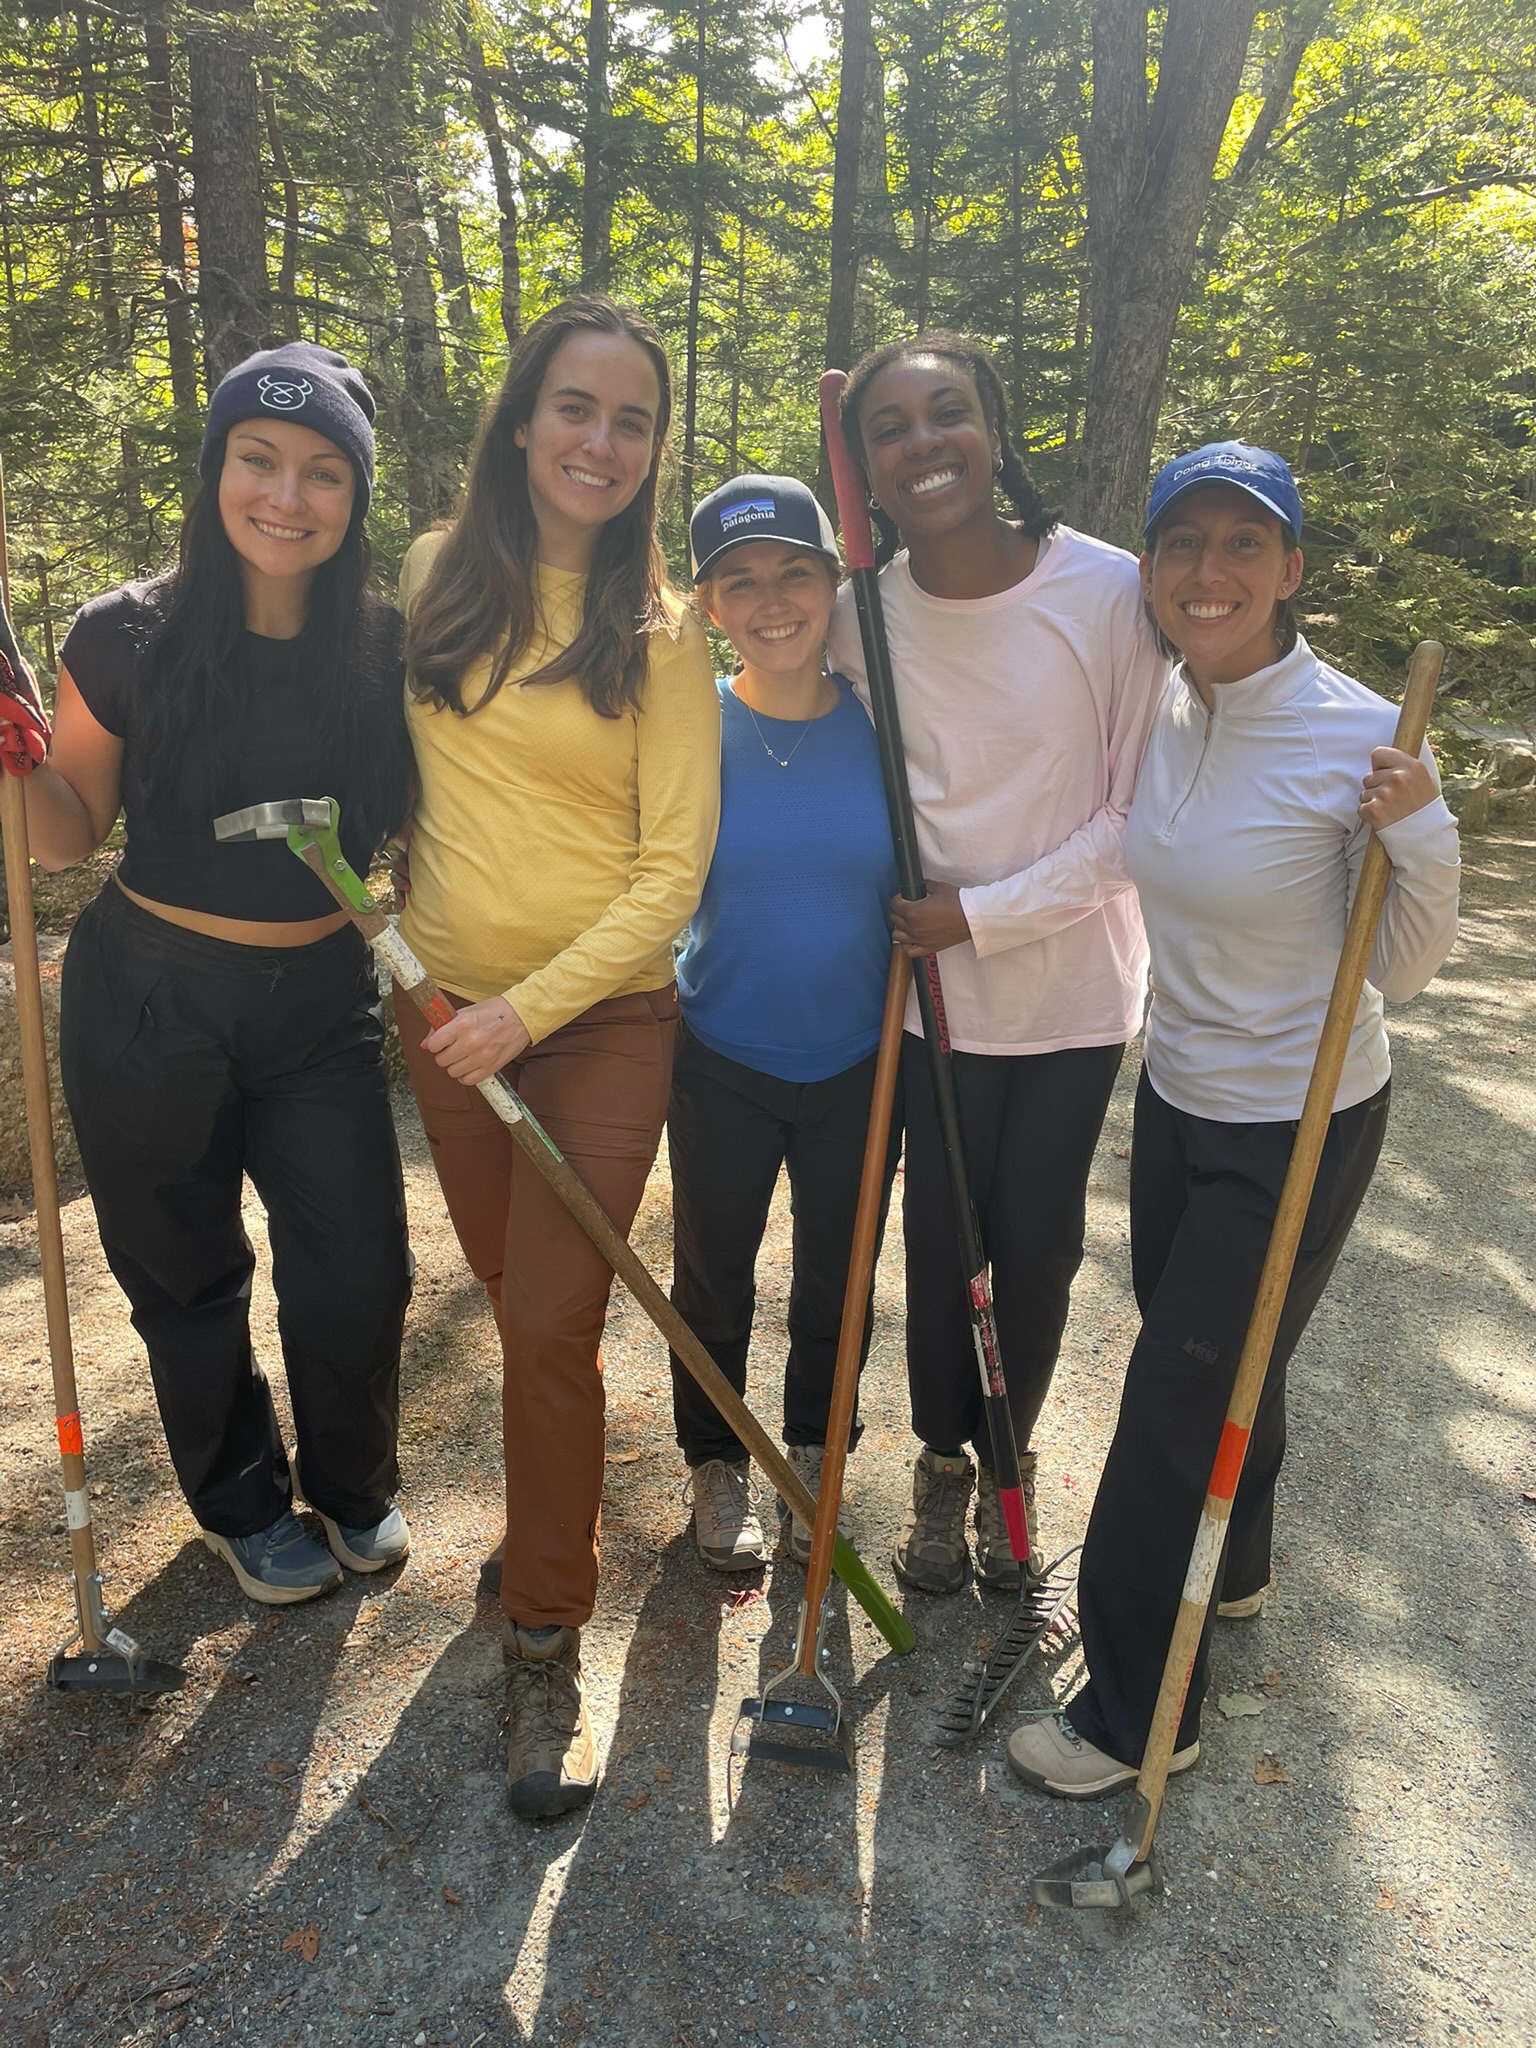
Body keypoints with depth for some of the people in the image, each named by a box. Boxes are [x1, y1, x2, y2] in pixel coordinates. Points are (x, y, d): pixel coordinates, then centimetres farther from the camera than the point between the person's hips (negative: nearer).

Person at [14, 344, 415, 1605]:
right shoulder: (128, 640, -10)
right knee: (187, 1278, 13)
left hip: (322, 1003, 1)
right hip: (150, 1005, -1)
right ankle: (245, 1509, 40)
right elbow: (70, 837, -1)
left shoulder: (389, 650, -6)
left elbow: (412, 828, 5)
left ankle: (353, 1488, 35)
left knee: (360, 1271, 3)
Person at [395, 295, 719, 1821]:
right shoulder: (432, 582, 3)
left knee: (550, 1326, -4)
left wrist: (530, 1009, -17)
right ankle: (559, 1487, 48)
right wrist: (390, 936, 6)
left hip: (603, 1017, -3)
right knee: (514, 1292, 18)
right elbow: (387, 774, 16)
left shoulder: (660, 629, -6)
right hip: (444, 1005, 4)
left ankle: (546, 1645, 16)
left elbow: (672, 869, -10)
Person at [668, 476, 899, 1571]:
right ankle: (718, 1463, 43)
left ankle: (814, 1455, 45)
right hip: (721, 1065, -1)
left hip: (859, 1068, 1)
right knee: (713, 1279, 15)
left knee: (835, 1279, 18)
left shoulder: (883, 724, -8)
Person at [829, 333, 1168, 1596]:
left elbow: (1139, 813, -11)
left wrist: (986, 909, -16)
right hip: (937, 985, 1)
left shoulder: (1111, 591, -15)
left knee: (1039, 1243, 9)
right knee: (942, 1241, 9)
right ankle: (944, 1459, 35)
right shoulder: (863, 613, -7)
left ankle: (1009, 1453, 37)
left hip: (1075, 985, -1)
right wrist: (898, 911, -4)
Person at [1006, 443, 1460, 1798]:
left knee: (1178, 1397, 2)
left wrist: (1420, 836, -30)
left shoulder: (1357, 737, -20)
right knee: (1211, 1361, 24)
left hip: (1299, 1129, -6)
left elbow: (1402, 974, -13)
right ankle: (1233, 1570, 53)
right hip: (1177, 1093, 6)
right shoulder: (1158, 711, -2)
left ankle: (1137, 1714, 24)